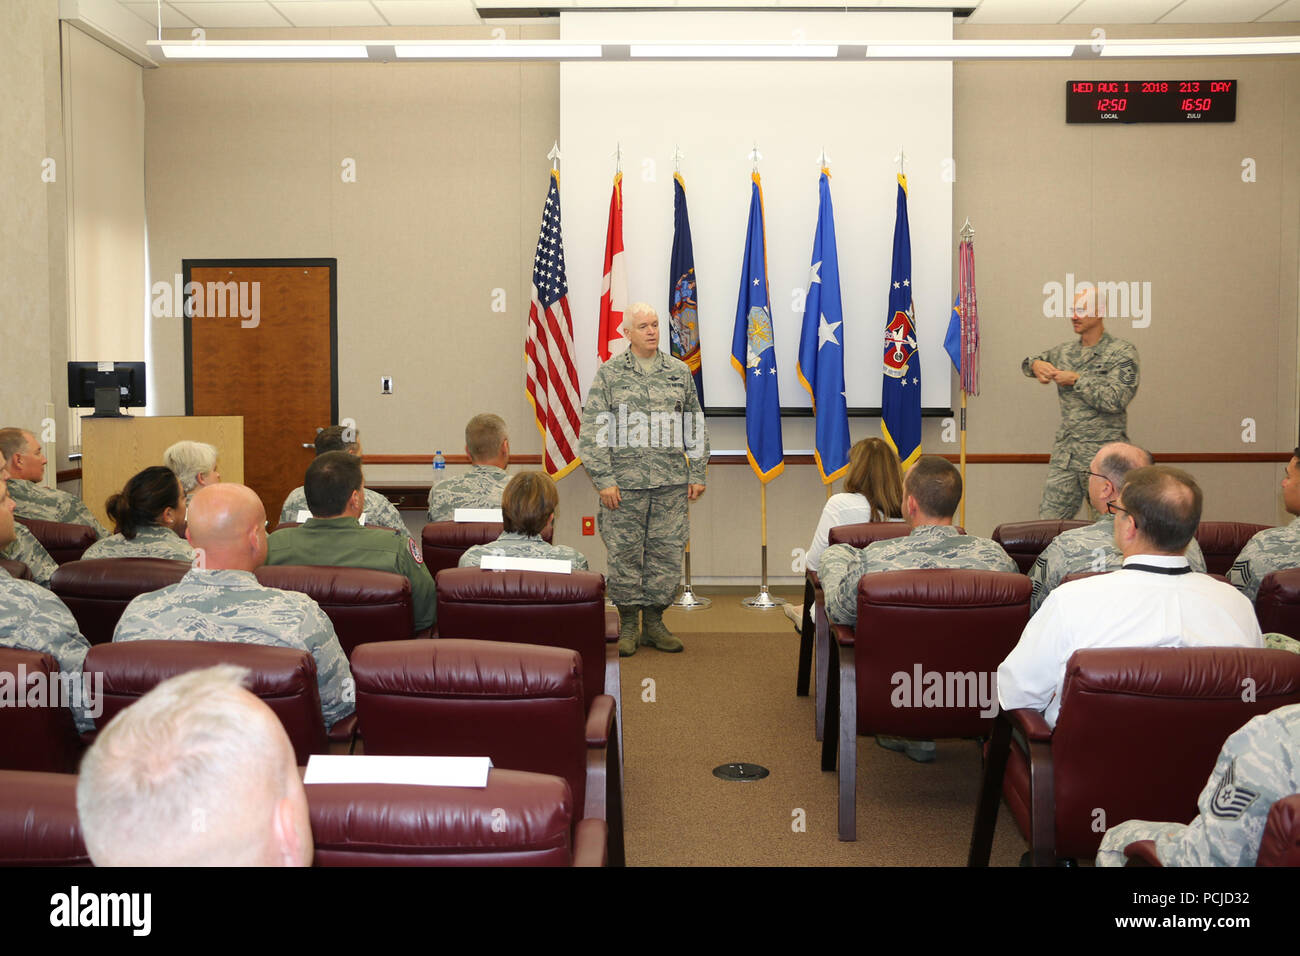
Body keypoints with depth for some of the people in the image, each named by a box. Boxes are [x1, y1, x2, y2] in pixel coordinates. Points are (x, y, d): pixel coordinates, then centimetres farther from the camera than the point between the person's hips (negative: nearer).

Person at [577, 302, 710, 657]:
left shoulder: (679, 372, 11)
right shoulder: (609, 373, 2)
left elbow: (696, 425, 14)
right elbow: (592, 431, -2)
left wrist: (697, 474, 8)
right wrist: (604, 480, -9)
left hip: (672, 484, 3)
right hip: (625, 484, -2)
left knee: (666, 553, 5)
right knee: (625, 554, 1)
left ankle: (654, 621, 18)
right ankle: (628, 625, 14)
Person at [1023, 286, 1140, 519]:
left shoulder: (1122, 352, -3)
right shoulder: (1065, 351, 14)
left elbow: (1115, 400, -16)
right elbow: (1029, 361, 32)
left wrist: (1077, 380, -9)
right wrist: (1036, 365, 8)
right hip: (1064, 455, 5)